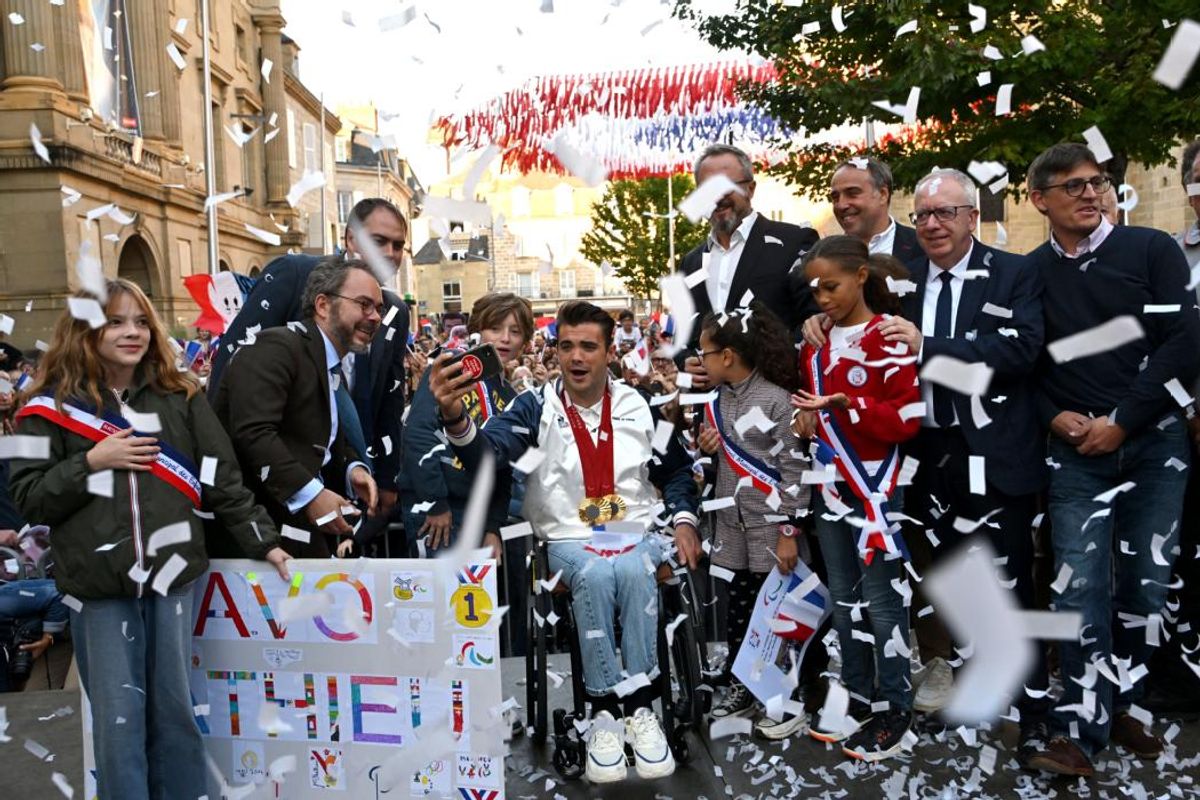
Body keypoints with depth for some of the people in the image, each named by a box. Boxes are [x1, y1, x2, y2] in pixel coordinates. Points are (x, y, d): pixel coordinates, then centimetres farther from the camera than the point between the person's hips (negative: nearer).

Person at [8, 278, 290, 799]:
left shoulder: (178, 395, 5)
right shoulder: (53, 405, 1)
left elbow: (223, 478, 5)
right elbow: (29, 498, -1)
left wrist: (263, 540, 4)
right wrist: (91, 463, -13)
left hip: (171, 572, 1)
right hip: (98, 583, -1)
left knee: (174, 708, 12)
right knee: (118, 718, 7)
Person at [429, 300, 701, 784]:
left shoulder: (639, 407, 6)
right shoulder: (536, 408, -1)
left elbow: (677, 469, 19)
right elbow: (486, 452, -21)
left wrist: (682, 518, 1)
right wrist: (455, 417, -42)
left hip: (636, 532, 1)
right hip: (569, 538, -1)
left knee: (632, 571, -33)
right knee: (595, 575, -34)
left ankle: (640, 707, -21)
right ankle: (605, 711, -21)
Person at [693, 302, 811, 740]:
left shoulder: (776, 400, -14)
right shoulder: (719, 399, 8)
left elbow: (794, 471, -14)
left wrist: (788, 532, -15)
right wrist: (707, 448, -3)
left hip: (769, 528, -7)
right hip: (731, 525, 7)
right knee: (737, 609, 15)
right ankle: (740, 689, 30)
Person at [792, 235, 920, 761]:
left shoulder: (889, 337, -11)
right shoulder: (817, 340, 9)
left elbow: (907, 420, -16)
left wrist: (845, 404, -27)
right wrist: (806, 417, 0)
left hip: (875, 490, -7)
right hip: (831, 488, 7)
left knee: (881, 600, 1)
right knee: (843, 600, 13)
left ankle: (896, 715, 15)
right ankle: (859, 702, 27)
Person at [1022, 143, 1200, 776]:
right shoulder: (1030, 273, 6)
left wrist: (1120, 421, -10)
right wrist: (1056, 417, -7)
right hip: (1076, 451, 0)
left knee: (1145, 582, 7)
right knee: (1080, 585, -5)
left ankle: (1123, 704, 24)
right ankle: (1081, 728, 3)